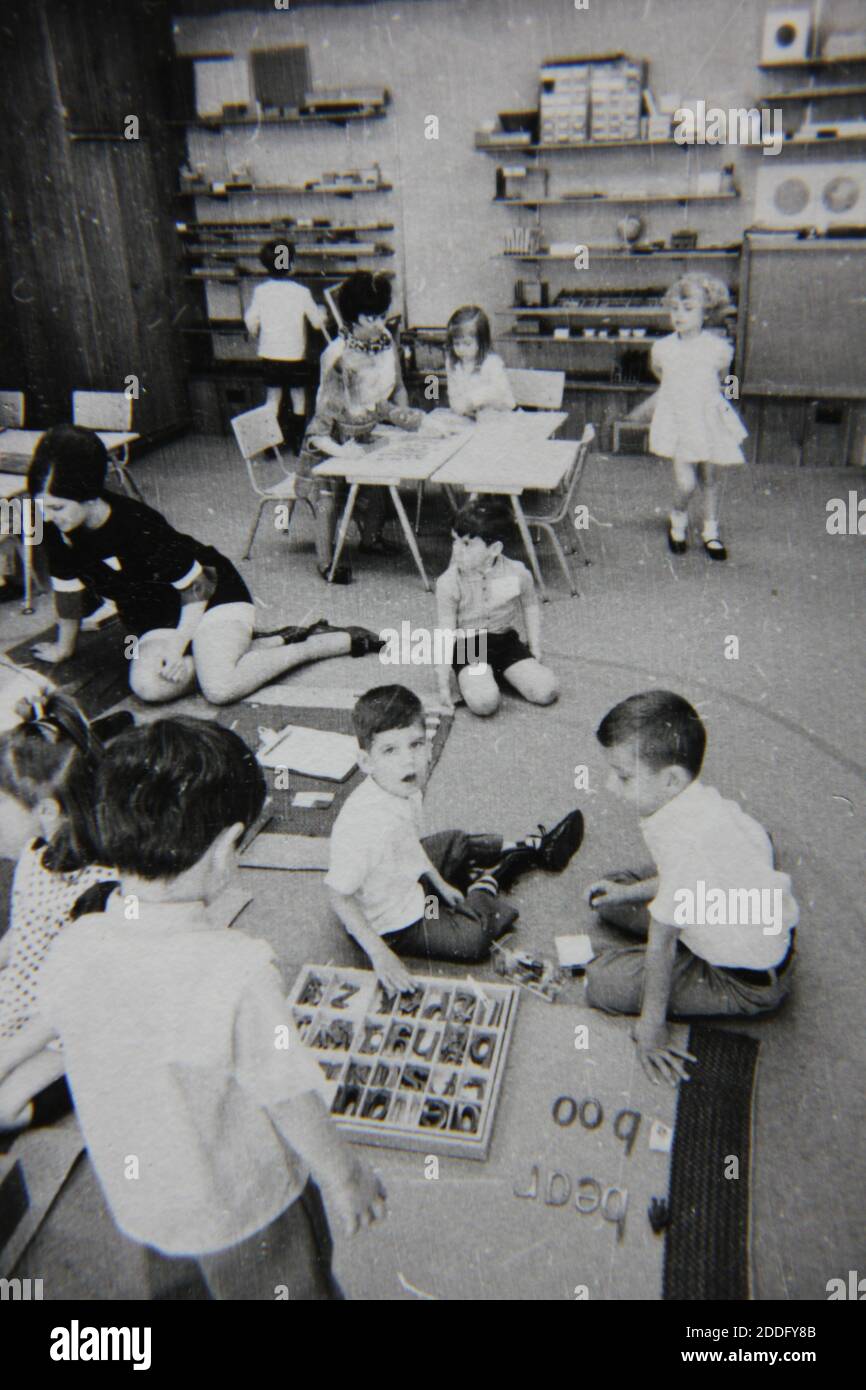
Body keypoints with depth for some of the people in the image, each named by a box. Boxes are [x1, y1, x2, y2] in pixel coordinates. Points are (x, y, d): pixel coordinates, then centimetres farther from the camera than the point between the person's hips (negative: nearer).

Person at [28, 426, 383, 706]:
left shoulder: (139, 527, -30)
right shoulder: (58, 530, -12)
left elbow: (198, 586, -20)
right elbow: (68, 587, 7)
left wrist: (179, 643, -25)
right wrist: (64, 646, 18)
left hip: (212, 595, -7)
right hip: (155, 620, 7)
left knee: (219, 688, -29)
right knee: (148, 685, -23)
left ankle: (342, 640, -9)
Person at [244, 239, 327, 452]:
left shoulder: (260, 291, -4)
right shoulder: (301, 292, -10)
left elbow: (251, 321, 0)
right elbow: (318, 322, -4)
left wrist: (257, 341, 20)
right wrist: (322, 313, 18)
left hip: (269, 354, 2)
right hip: (294, 354, -2)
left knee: (273, 396, 12)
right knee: (298, 395, 12)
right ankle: (299, 442, 16)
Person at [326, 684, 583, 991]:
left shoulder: (405, 790, -12)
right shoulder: (363, 825, -40)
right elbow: (338, 895, -33)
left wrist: (439, 883, 11)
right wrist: (380, 955, -33)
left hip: (407, 882, 9)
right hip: (392, 925, -9)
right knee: (474, 938, -15)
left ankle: (536, 846, 45)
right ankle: (485, 884, 15)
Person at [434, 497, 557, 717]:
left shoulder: (517, 574, -10)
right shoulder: (448, 583, -16)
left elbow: (531, 607, 11)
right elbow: (446, 633, -14)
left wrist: (535, 649, 8)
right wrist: (443, 686, -16)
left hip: (506, 642, 3)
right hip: (468, 648, -3)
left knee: (546, 692, -12)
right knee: (483, 702, -29)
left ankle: (501, 673, 13)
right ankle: (472, 681, 6)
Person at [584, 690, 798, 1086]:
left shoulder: (685, 842, -37)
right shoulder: (699, 798, -10)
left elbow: (661, 939, -26)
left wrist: (651, 1023, -15)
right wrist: (628, 892, 11)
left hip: (748, 982, -8)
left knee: (603, 982, -12)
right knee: (608, 896, 12)